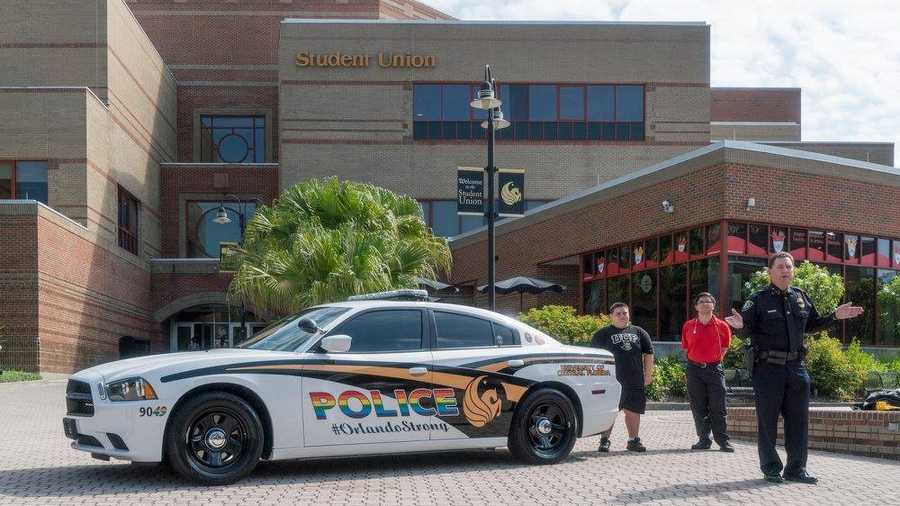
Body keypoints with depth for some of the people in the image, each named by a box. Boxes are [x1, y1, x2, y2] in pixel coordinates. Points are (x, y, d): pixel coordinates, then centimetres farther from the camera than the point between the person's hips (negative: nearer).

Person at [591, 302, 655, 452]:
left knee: (633, 410, 8)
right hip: (611, 380, -3)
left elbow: (648, 354, 15)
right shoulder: (603, 334, 5)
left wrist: (648, 374, 9)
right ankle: (604, 440, 6)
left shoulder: (639, 332, 13)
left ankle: (633, 440, 20)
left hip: (635, 380, 3)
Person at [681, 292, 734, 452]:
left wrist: (715, 360, 7)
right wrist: (695, 361, 9)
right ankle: (704, 439, 12)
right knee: (698, 407, 4)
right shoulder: (688, 326, 3)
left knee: (718, 407, -2)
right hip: (694, 369, 2)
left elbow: (725, 346, 12)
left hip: (715, 369, -1)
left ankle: (723, 440, 4)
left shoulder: (722, 326, 0)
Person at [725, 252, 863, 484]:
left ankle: (796, 469, 19)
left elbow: (812, 324, 22)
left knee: (798, 420, 9)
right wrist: (741, 324, -29)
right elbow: (749, 328, -7)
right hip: (768, 367, -5)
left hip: (796, 367, 5)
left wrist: (835, 316, 13)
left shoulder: (801, 297, 11)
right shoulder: (758, 299, -4)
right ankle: (771, 468, 14)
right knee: (767, 421, 2)